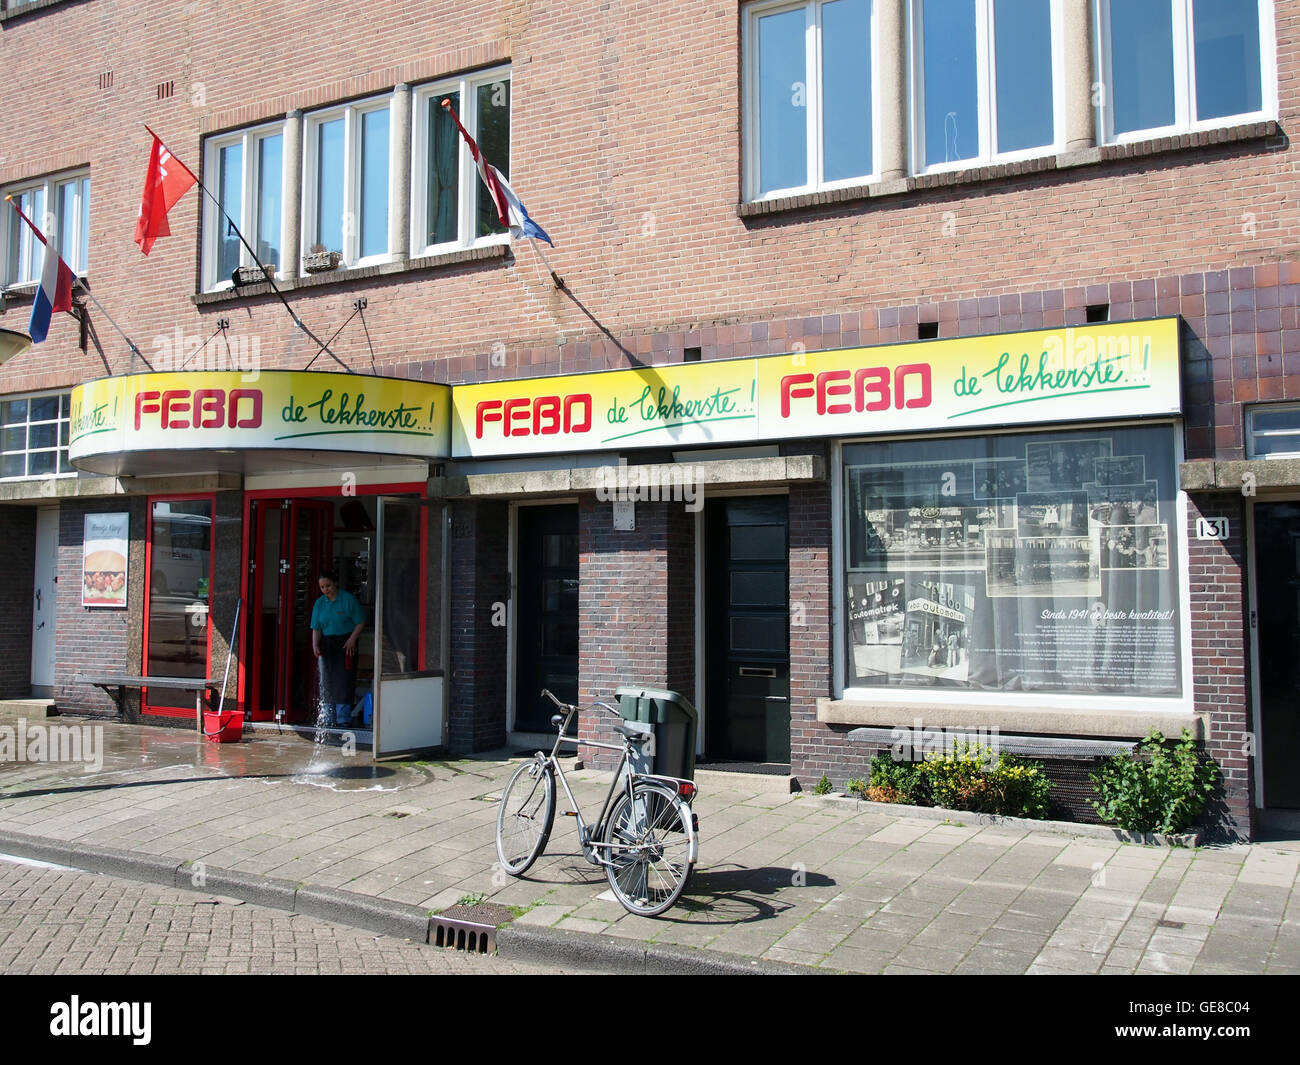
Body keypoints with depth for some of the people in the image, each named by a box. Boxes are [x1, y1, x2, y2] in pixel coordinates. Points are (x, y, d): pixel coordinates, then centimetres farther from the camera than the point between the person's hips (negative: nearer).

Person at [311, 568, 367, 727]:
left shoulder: (348, 599, -5)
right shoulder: (319, 603, 8)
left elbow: (360, 622, -3)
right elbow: (316, 628, 6)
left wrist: (352, 639, -14)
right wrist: (315, 644, -11)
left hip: (346, 643, -4)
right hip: (327, 645, 4)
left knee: (343, 680, -10)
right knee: (327, 681, 5)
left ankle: (343, 719, -8)